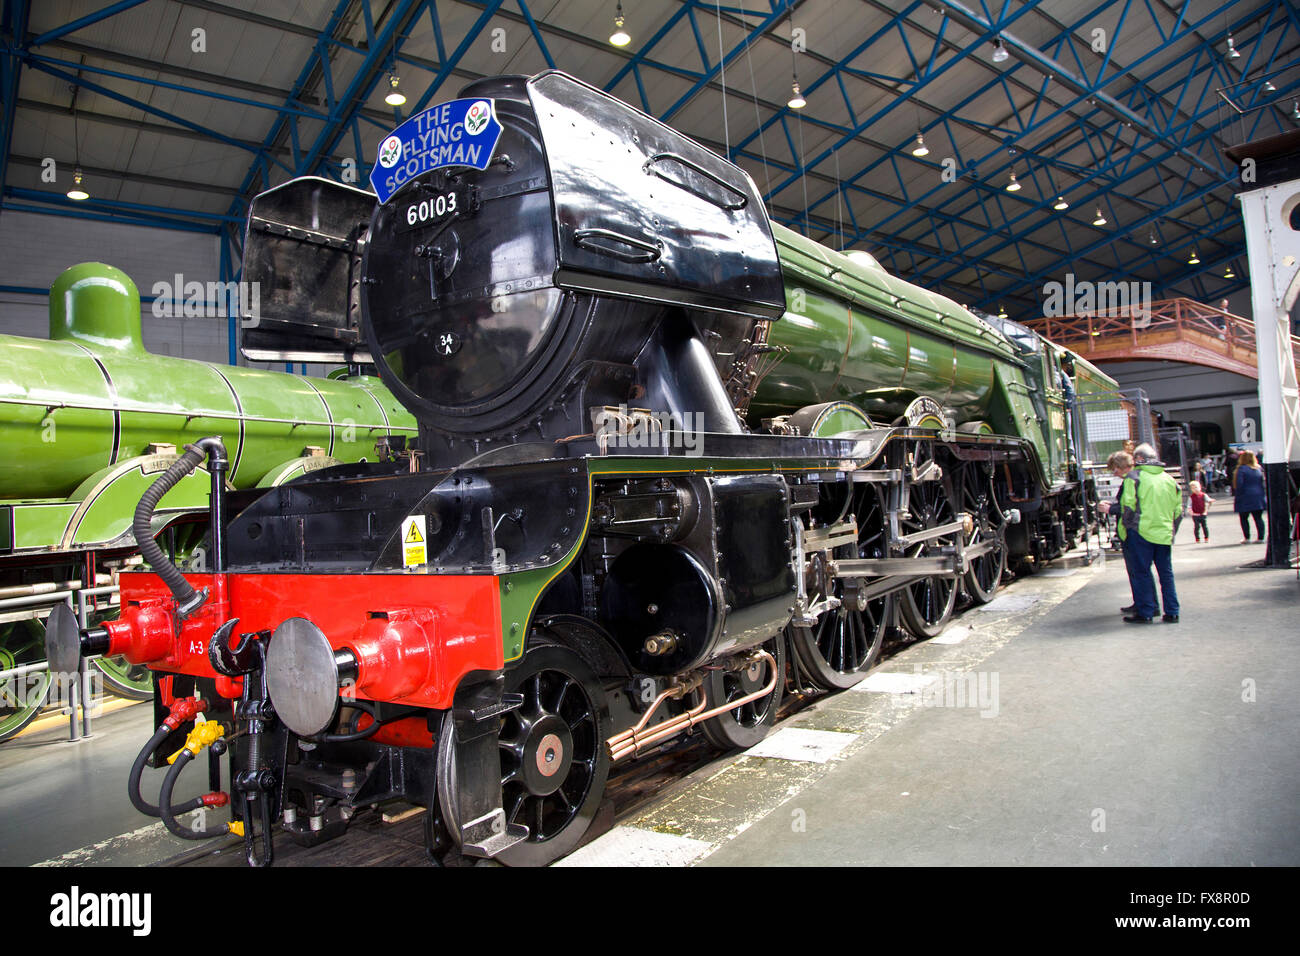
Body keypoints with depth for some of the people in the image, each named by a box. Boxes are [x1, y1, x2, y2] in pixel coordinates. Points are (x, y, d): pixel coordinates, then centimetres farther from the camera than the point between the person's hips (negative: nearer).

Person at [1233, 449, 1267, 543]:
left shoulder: (1241, 469, -10)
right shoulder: (1259, 468, 8)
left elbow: (1239, 484, -15)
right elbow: (1264, 482, 12)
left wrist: (1238, 495, -7)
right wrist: (1262, 495, 18)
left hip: (1246, 498, -5)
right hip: (1259, 498, 5)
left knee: (1244, 518, 4)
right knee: (1258, 517, 9)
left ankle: (1247, 538, 0)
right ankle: (1261, 537, 6)